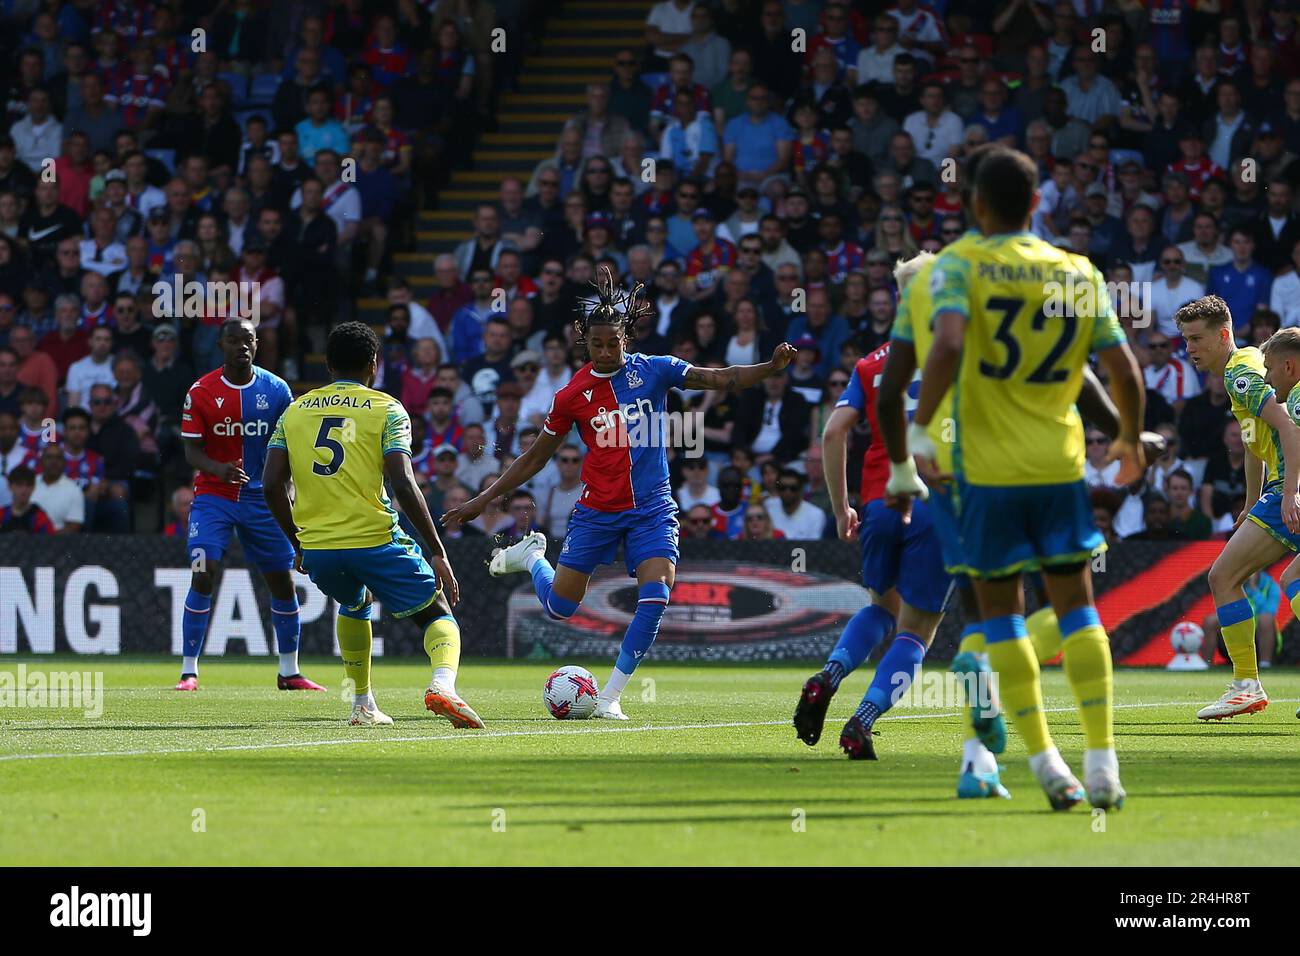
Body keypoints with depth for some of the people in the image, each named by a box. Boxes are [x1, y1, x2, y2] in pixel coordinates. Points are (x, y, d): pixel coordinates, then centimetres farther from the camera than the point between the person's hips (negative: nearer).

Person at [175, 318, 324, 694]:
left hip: (262, 499, 2)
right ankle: (189, 671, -10)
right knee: (203, 575, -17)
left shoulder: (276, 390, -1)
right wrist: (218, 469, -27)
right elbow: (192, 451, -7)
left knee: (283, 582, 4)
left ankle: (289, 673, 19)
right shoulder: (201, 392, -6)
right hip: (213, 496, -2)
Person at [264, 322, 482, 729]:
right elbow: (403, 485, -11)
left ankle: (363, 705, 33)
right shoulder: (386, 410, -1)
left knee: (355, 605, 36)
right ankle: (442, 684, -20)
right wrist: (438, 553, -7)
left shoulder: (294, 411, 11)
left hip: (316, 547, 4)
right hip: (374, 541, -4)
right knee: (438, 615, 11)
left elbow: (272, 486, 6)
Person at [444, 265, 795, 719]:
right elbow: (534, 458, 9)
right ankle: (532, 555, 40)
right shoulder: (572, 395, -1)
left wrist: (771, 367, -25)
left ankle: (609, 697, -7)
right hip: (597, 508, 0)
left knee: (655, 596, -19)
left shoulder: (653, 370, -2)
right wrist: (480, 502, 8)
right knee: (559, 607, 4)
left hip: (652, 509, 0)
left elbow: (721, 378, -7)